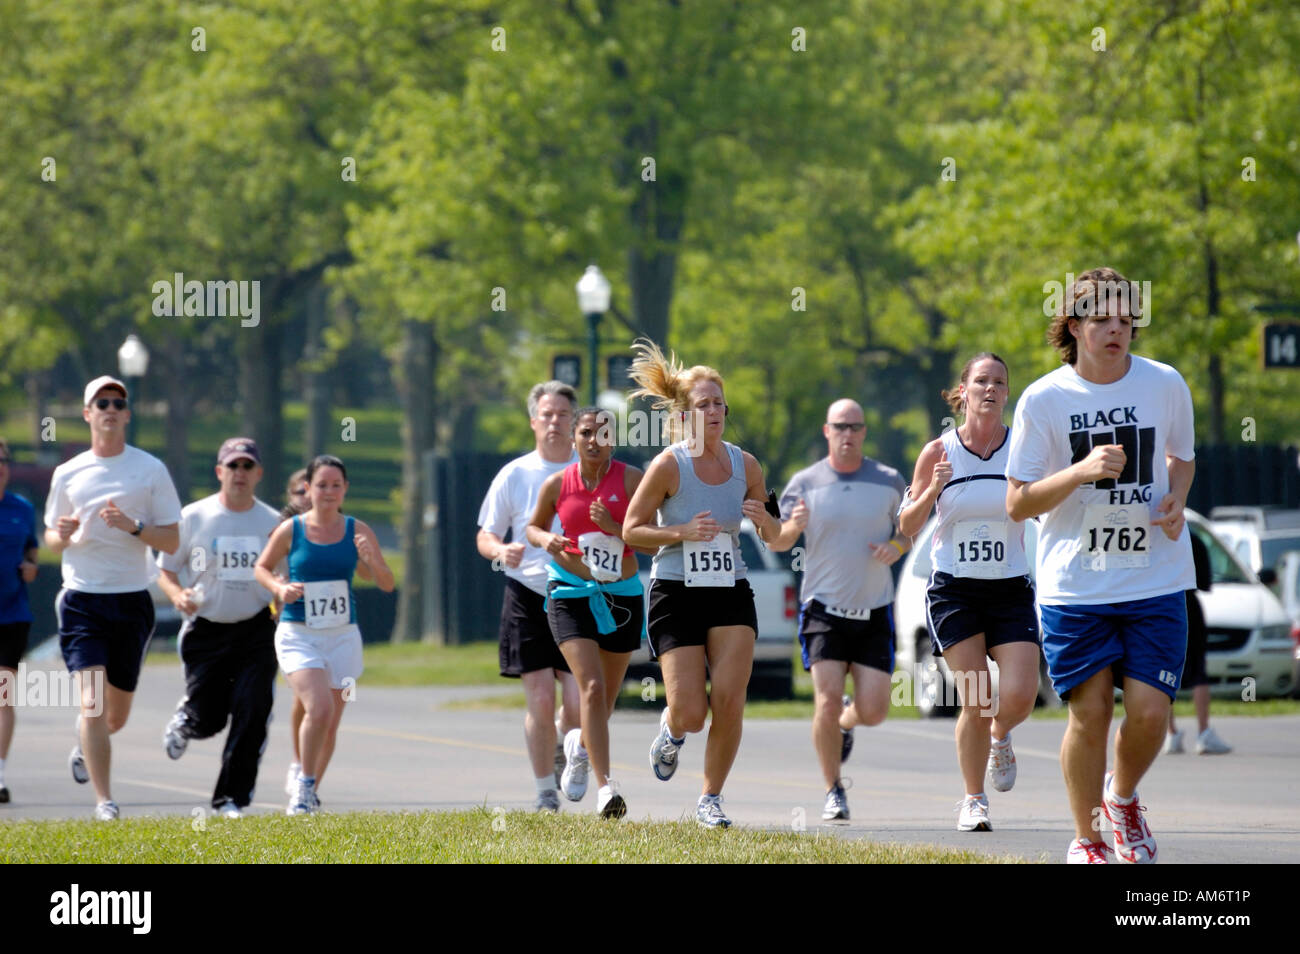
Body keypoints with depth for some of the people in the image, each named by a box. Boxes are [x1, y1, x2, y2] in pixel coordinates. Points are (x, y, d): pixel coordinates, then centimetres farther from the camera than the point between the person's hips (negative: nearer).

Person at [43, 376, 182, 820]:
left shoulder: (151, 470, 3)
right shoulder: (68, 474, 7)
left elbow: (171, 541, 1)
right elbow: (51, 539, 15)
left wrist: (133, 527, -17)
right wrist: (63, 536, -9)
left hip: (132, 599, 1)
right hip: (82, 596, 0)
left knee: (116, 715, 9)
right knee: (92, 698, -16)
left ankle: (84, 742, 44)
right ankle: (103, 800, -15)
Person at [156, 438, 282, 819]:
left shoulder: (273, 523, 5)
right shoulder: (193, 517, 0)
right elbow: (165, 569, 7)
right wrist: (178, 595, -14)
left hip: (256, 632, 1)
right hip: (205, 630, -1)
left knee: (252, 716, -13)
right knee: (207, 721, -3)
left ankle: (231, 800, -3)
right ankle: (184, 718, 36)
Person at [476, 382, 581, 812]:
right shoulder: (515, 475, 5)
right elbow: (485, 535, 10)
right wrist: (501, 551, -13)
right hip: (527, 598, 0)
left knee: (579, 704, -7)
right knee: (541, 700, -6)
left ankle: (562, 747, 28)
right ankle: (545, 794, 7)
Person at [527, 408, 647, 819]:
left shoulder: (630, 479, -6)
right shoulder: (557, 485, -1)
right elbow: (534, 526, 16)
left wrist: (615, 528, -24)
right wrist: (546, 541, -6)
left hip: (622, 595, 1)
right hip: (571, 595, -1)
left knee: (607, 695, 13)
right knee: (592, 688, -18)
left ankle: (580, 745, 47)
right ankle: (605, 786, -20)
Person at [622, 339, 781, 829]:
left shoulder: (745, 466, 3)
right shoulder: (668, 466, -9)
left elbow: (775, 537, 13)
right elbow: (631, 531, -5)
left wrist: (764, 520, -10)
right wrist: (682, 532, -20)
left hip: (731, 593, 3)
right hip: (676, 593, -3)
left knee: (729, 700, -11)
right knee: (690, 713, -8)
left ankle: (711, 798, 8)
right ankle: (671, 728, 31)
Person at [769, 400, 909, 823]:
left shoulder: (889, 482, 3)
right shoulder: (805, 483, 0)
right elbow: (775, 541, 5)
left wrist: (897, 546, -7)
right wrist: (793, 526, -18)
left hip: (874, 611, 1)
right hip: (823, 609, -1)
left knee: (873, 712, -4)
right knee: (827, 702, -13)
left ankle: (846, 722, 34)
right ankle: (833, 791, 5)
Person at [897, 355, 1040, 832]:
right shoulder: (939, 452, 1)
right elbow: (908, 527, 5)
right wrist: (931, 492, -13)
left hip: (1011, 590, 1)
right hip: (954, 590, -1)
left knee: (1019, 697, -13)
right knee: (975, 702, -9)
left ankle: (1000, 737, 24)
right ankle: (974, 800, 8)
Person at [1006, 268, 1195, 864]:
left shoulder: (1165, 385, 1)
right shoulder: (1043, 400, -5)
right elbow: (1016, 503, -4)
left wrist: (1176, 501, -2)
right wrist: (1082, 471, -20)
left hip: (1156, 583, 2)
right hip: (1074, 586, -2)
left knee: (1149, 712, -7)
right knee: (1090, 714, -4)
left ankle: (1123, 798, 25)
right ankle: (1087, 841, 15)